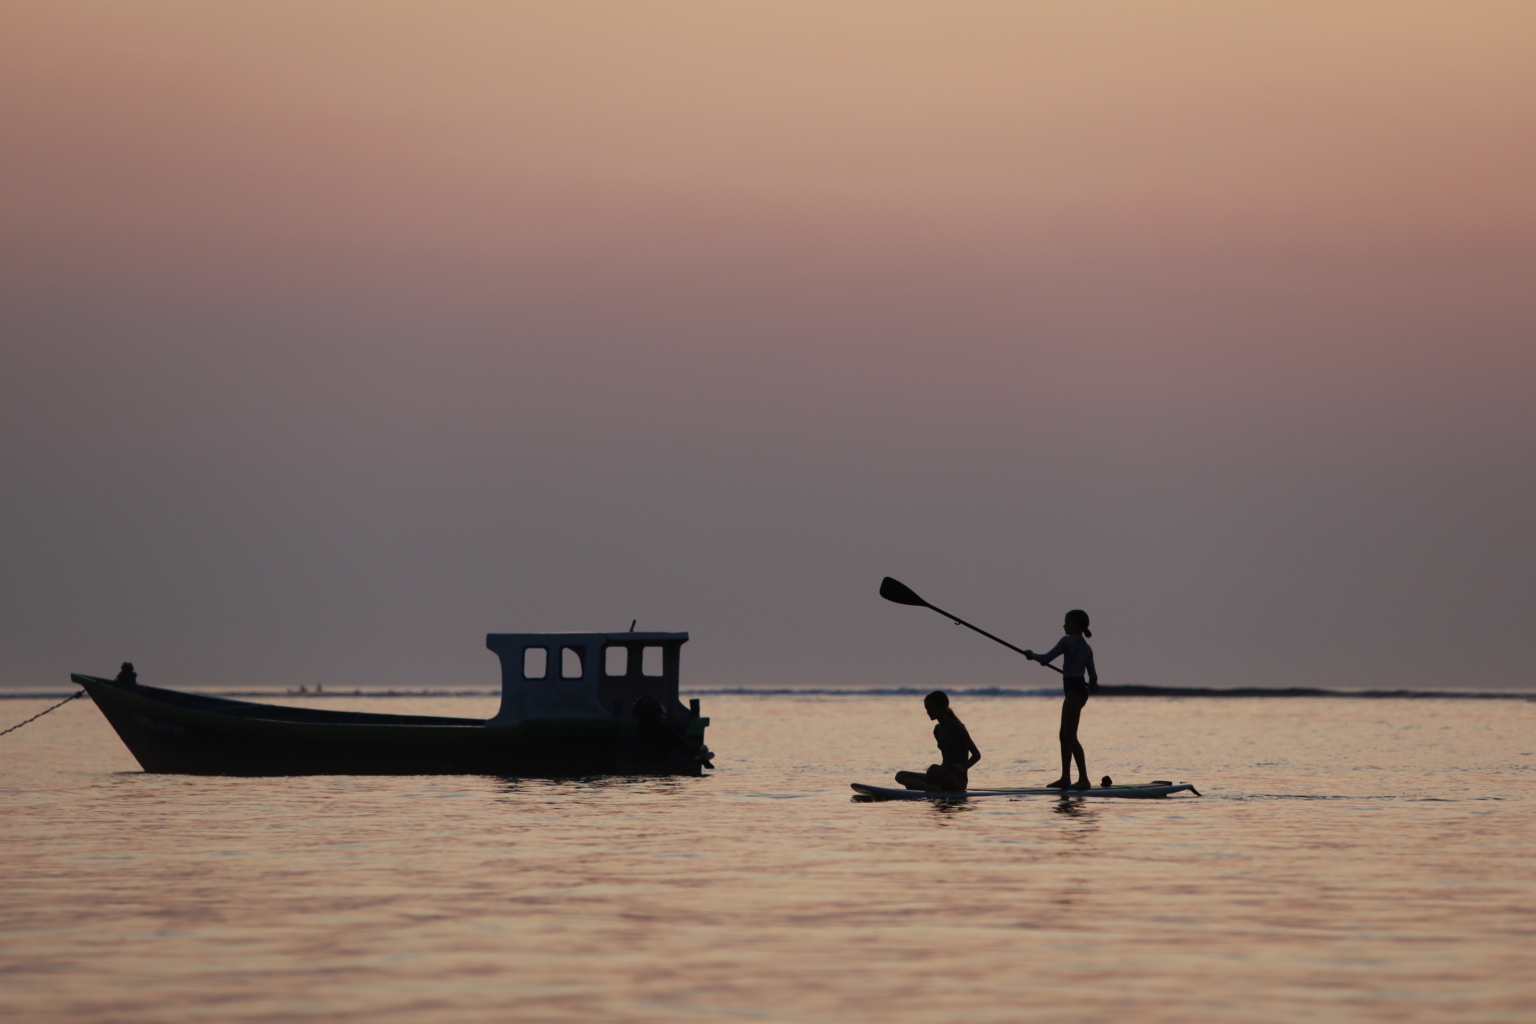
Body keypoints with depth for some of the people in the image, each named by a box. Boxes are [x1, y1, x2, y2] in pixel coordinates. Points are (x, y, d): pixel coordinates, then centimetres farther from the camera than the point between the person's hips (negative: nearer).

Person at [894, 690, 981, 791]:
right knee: (901, 776, -1)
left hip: (958, 780, -9)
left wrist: (961, 769, -21)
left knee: (934, 769, -40)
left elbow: (976, 755, -8)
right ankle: (932, 788, -23)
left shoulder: (957, 728, -9)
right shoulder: (938, 730, 14)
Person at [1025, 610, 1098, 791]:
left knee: (1070, 735, -12)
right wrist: (1092, 685, 33)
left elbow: (1046, 658, -9)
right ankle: (1065, 779, 19)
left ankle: (1084, 779, -18)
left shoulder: (1067, 641, -9)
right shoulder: (1086, 647, 16)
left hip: (1074, 690, -10)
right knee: (1064, 735, 15)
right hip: (1080, 689, 10)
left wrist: (1032, 655, 10)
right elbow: (1093, 675, 14)